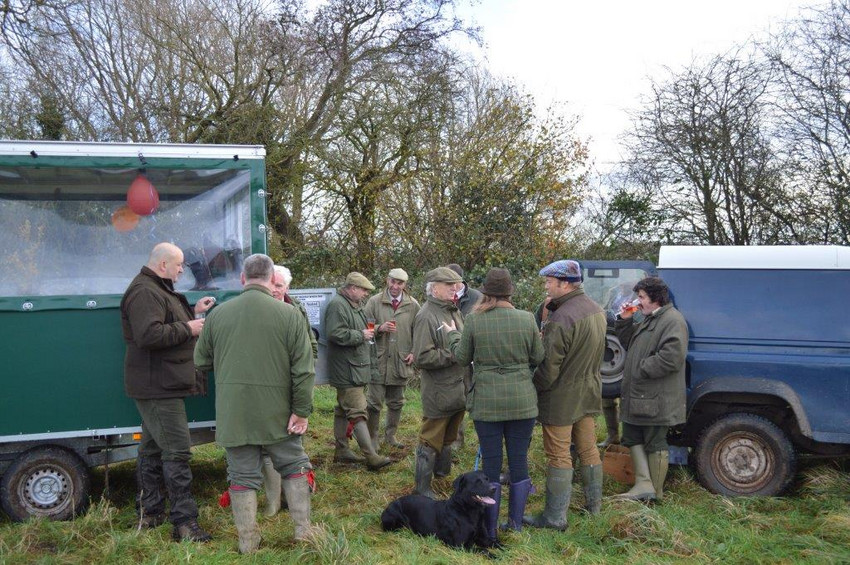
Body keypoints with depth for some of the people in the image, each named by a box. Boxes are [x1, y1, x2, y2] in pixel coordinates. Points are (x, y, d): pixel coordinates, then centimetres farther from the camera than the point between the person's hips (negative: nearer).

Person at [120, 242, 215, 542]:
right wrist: (188, 328, -19)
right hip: (158, 386, -11)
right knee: (177, 450, -11)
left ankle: (149, 513, 27)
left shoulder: (156, 290, 18)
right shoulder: (144, 293, -17)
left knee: (152, 449, 17)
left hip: (158, 385, 11)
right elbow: (149, 335, -28)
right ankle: (184, 522, -8)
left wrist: (193, 312, 12)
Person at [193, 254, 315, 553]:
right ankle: (303, 531, 18)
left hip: (233, 413, 1)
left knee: (242, 475, 10)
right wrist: (302, 411, -4)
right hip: (277, 412, -1)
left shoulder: (218, 314, 0)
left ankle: (248, 542, 16)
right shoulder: (289, 314, -8)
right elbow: (303, 369, -10)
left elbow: (201, 361, 11)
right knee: (294, 466, 15)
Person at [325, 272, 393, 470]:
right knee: (357, 412, -10)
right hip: (346, 370, -11)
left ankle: (341, 450, 24)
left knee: (343, 410, 16)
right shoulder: (337, 305, -16)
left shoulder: (355, 306, 18)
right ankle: (371, 457, -10)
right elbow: (336, 334, -26)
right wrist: (361, 335, -17)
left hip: (357, 368, 11)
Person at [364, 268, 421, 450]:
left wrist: (414, 352, 0)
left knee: (396, 403, 15)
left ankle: (390, 435, 30)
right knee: (374, 403, 0)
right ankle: (373, 438, 14)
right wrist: (379, 328, -19)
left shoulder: (413, 305, 3)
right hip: (378, 360, -2)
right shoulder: (374, 302, -2)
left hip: (401, 362, 3)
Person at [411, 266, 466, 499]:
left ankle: (442, 472, 40)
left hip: (459, 390, 8)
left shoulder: (455, 312, 10)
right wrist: (454, 354, -22)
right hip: (438, 391, -8)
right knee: (431, 442, 3)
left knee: (448, 438, 23)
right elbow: (422, 357, -24)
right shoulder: (426, 316, -17)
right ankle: (423, 488, 15)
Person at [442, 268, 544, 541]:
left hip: (487, 402, -1)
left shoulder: (473, 320, -8)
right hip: (523, 401, 1)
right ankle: (516, 523, 24)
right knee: (519, 461, 12)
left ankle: (490, 529, 16)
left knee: (491, 464, 7)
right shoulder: (527, 319, -5)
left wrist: (453, 334, 21)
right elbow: (538, 357, 4)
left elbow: (462, 357, 4)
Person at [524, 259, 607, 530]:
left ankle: (555, 516, 8)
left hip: (562, 396, -9)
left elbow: (549, 366, -22)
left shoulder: (561, 319, -25)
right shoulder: (596, 310, 4)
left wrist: (534, 387, -4)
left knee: (559, 456, 0)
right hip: (589, 392, 9)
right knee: (588, 449, 19)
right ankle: (594, 504, 31)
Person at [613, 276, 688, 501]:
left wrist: (641, 369, -20)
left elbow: (671, 358, -28)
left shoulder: (673, 321, -18)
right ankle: (644, 485, 12)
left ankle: (656, 492, 14)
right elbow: (627, 340, 24)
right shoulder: (648, 319, 15)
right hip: (637, 395, 10)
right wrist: (625, 320, 7)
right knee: (632, 438, 12)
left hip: (656, 399, -10)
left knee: (655, 444, 2)